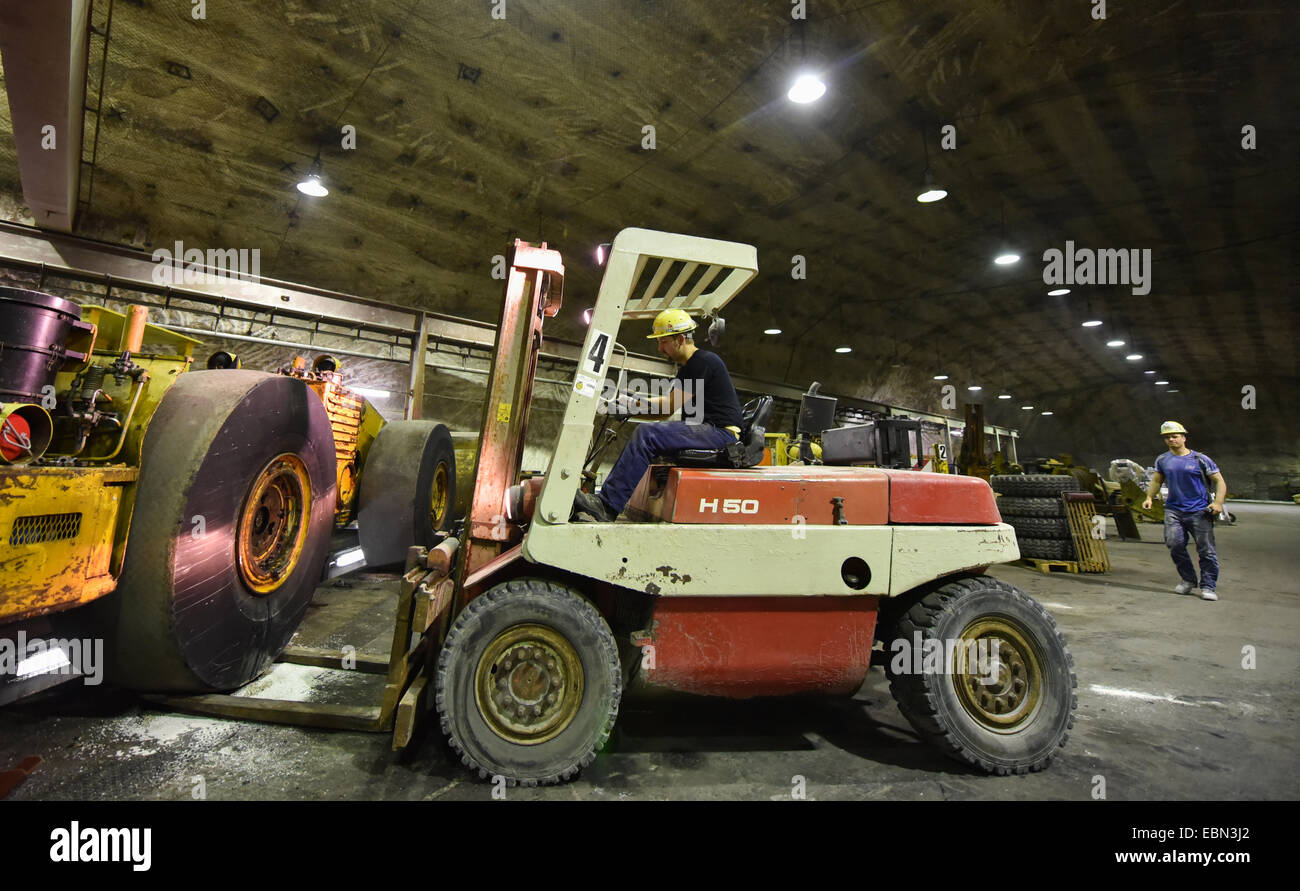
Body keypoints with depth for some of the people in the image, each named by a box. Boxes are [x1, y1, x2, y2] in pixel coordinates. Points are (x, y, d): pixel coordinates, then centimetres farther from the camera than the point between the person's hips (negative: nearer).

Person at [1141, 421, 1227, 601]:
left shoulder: (1200, 459, 0)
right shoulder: (1162, 460, 11)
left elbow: (1219, 481, 2)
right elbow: (1156, 480, 22)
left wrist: (1218, 502, -12)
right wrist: (1149, 497, 7)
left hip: (1199, 511, -2)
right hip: (1173, 510, 3)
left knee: (1206, 550, -2)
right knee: (1175, 544, -9)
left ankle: (1209, 587, 9)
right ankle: (1188, 581, 10)